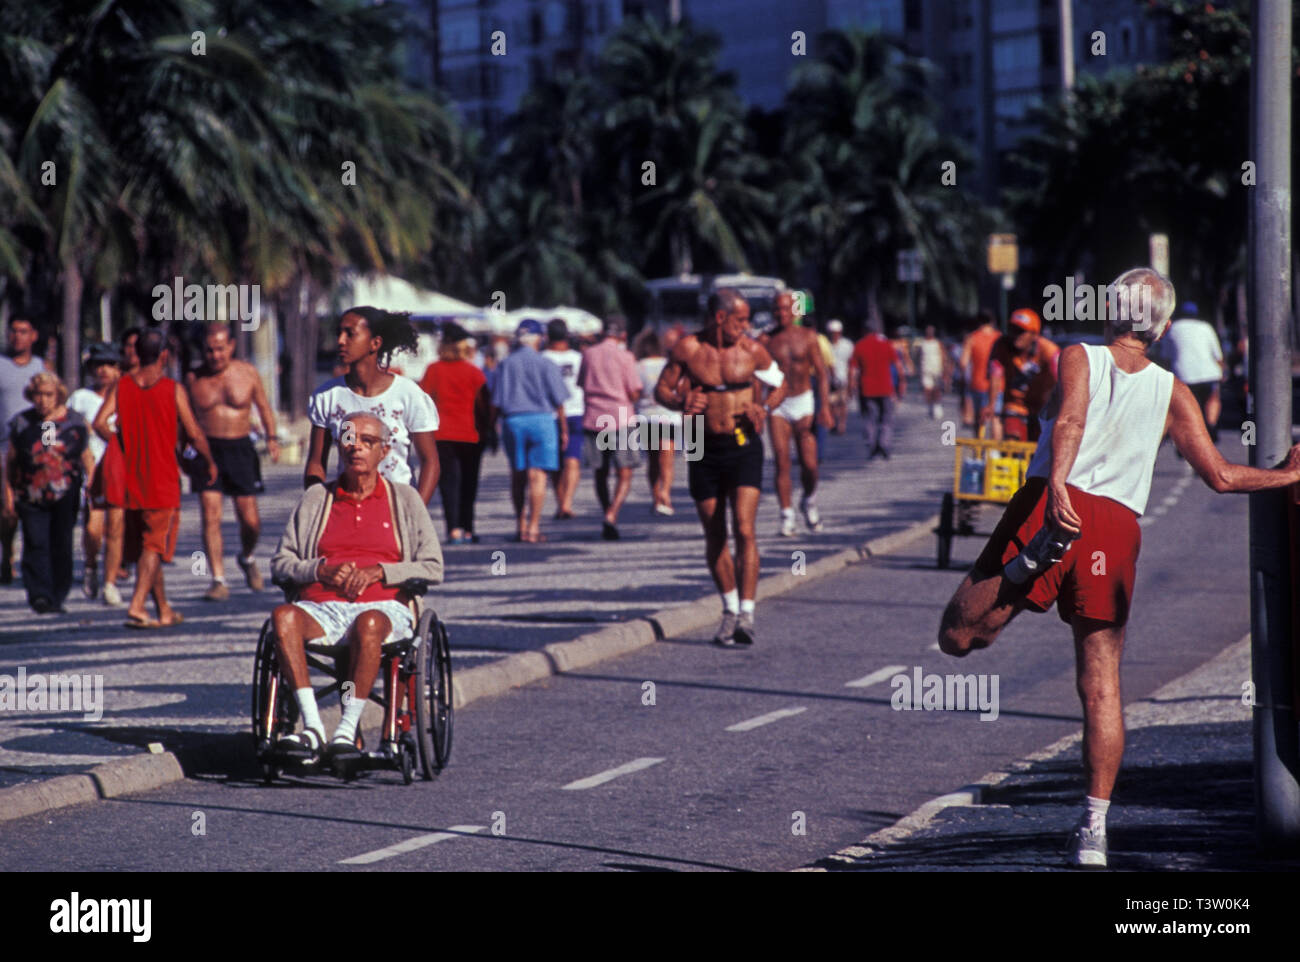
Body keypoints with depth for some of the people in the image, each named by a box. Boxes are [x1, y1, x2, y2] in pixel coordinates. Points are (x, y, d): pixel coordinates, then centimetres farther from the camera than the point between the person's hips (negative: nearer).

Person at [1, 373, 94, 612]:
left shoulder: (74, 422, 5)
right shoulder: (22, 422, 5)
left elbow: (87, 458, 12)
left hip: (65, 497, 0)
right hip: (31, 496, 0)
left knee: (62, 547, 3)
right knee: (36, 544, -11)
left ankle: (57, 597, 13)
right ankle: (39, 595, -16)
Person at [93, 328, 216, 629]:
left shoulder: (121, 386, 1)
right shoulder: (173, 390, -8)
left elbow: (100, 423, -10)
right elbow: (195, 435, -7)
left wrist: (118, 442, 8)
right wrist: (210, 462, 9)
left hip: (131, 477, 4)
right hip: (163, 479, -4)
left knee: (146, 547, 15)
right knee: (154, 545, -2)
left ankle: (164, 610, 22)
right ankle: (137, 605, -18)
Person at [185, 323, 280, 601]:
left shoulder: (247, 373, 1)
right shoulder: (193, 378, 1)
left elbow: (263, 406, 12)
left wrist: (271, 437, 0)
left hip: (240, 449, 0)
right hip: (207, 450, 0)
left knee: (250, 520, 0)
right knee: (210, 517, -11)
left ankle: (247, 558, 32)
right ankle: (218, 581, -7)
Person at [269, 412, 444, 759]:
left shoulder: (404, 499, 17)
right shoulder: (316, 498, 22)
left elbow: (433, 568, 9)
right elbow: (281, 563, 15)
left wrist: (377, 571, -6)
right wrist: (321, 570, -5)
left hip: (383, 606, -2)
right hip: (321, 607, 2)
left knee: (368, 624, -40)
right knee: (283, 616, -33)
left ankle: (348, 729, -37)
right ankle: (312, 727, -38)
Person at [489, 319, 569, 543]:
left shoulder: (505, 365, 3)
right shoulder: (544, 364, -3)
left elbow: (496, 402, 3)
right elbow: (558, 400, 0)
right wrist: (563, 429, 8)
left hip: (512, 421, 3)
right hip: (542, 420, -3)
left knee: (517, 476, 12)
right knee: (538, 475, -3)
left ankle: (520, 524, 19)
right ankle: (533, 528, -8)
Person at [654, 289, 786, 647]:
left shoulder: (752, 350, 1)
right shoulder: (688, 349, -1)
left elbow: (780, 385, 14)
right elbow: (662, 388, 6)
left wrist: (764, 408, -7)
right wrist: (680, 403, -16)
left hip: (744, 446, -1)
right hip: (705, 450, 1)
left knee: (744, 529, -15)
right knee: (715, 535, 8)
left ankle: (747, 614, -17)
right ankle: (730, 609, 25)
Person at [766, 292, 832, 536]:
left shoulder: (807, 336, 2)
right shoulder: (767, 340, 2)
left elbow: (821, 372, 0)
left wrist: (824, 405, -9)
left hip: (803, 404, 0)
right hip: (777, 406, 0)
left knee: (809, 464, -5)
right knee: (781, 463, -9)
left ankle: (809, 501, 23)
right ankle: (787, 516, -4)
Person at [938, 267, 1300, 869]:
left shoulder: (1078, 359, 8)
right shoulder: (1172, 394, 14)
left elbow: (1070, 420, -13)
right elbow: (1220, 476, 14)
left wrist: (1057, 485, -29)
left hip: (1052, 503, -2)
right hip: (1118, 530, 2)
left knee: (957, 637, -4)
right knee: (1102, 684, 7)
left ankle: (1041, 547, -28)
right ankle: (1094, 829, 1)